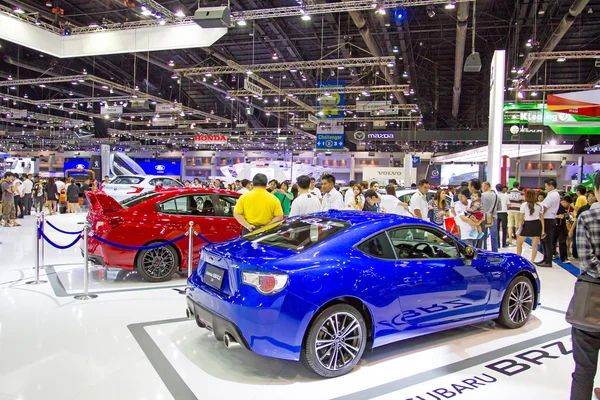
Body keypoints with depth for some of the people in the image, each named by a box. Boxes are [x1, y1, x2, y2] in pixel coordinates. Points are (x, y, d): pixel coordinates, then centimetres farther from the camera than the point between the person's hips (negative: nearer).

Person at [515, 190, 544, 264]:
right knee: (534, 245, 4)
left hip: (527, 224, -3)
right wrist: (543, 229, 8)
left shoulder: (524, 205, -3)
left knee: (519, 242, 12)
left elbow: (521, 218, -3)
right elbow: (542, 218, 4)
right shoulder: (539, 206, 5)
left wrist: (519, 228, 2)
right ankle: (532, 261, 5)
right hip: (537, 224, 3)